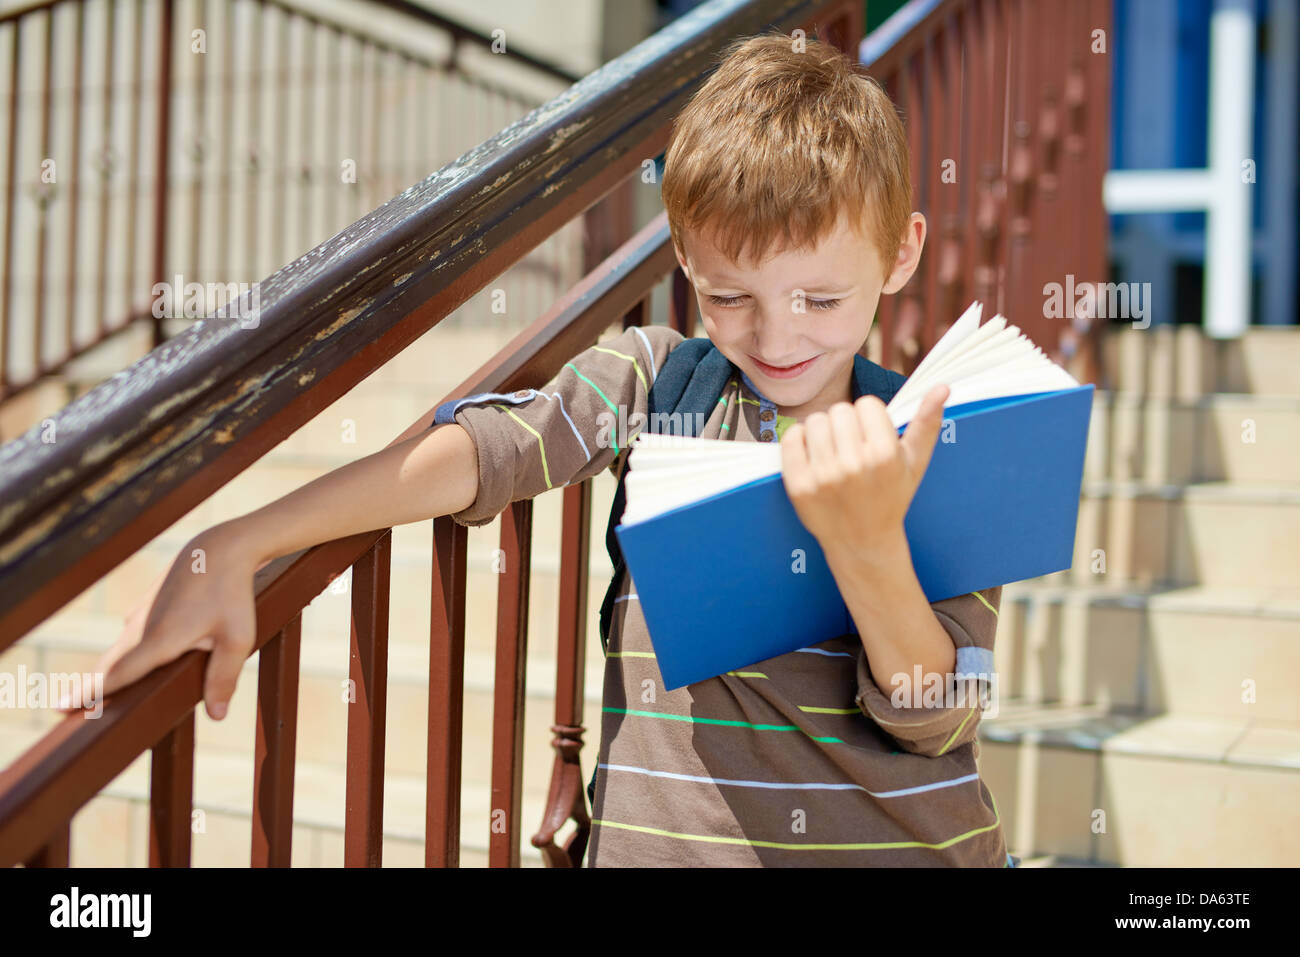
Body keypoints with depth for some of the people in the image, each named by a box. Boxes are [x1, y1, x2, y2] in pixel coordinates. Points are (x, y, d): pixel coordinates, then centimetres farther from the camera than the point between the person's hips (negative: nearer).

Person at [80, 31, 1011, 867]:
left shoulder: (933, 445, -1)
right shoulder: (652, 379, 1)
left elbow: (933, 722, -6)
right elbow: (473, 452, -12)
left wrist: (866, 541, -23)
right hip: (665, 841, 0)